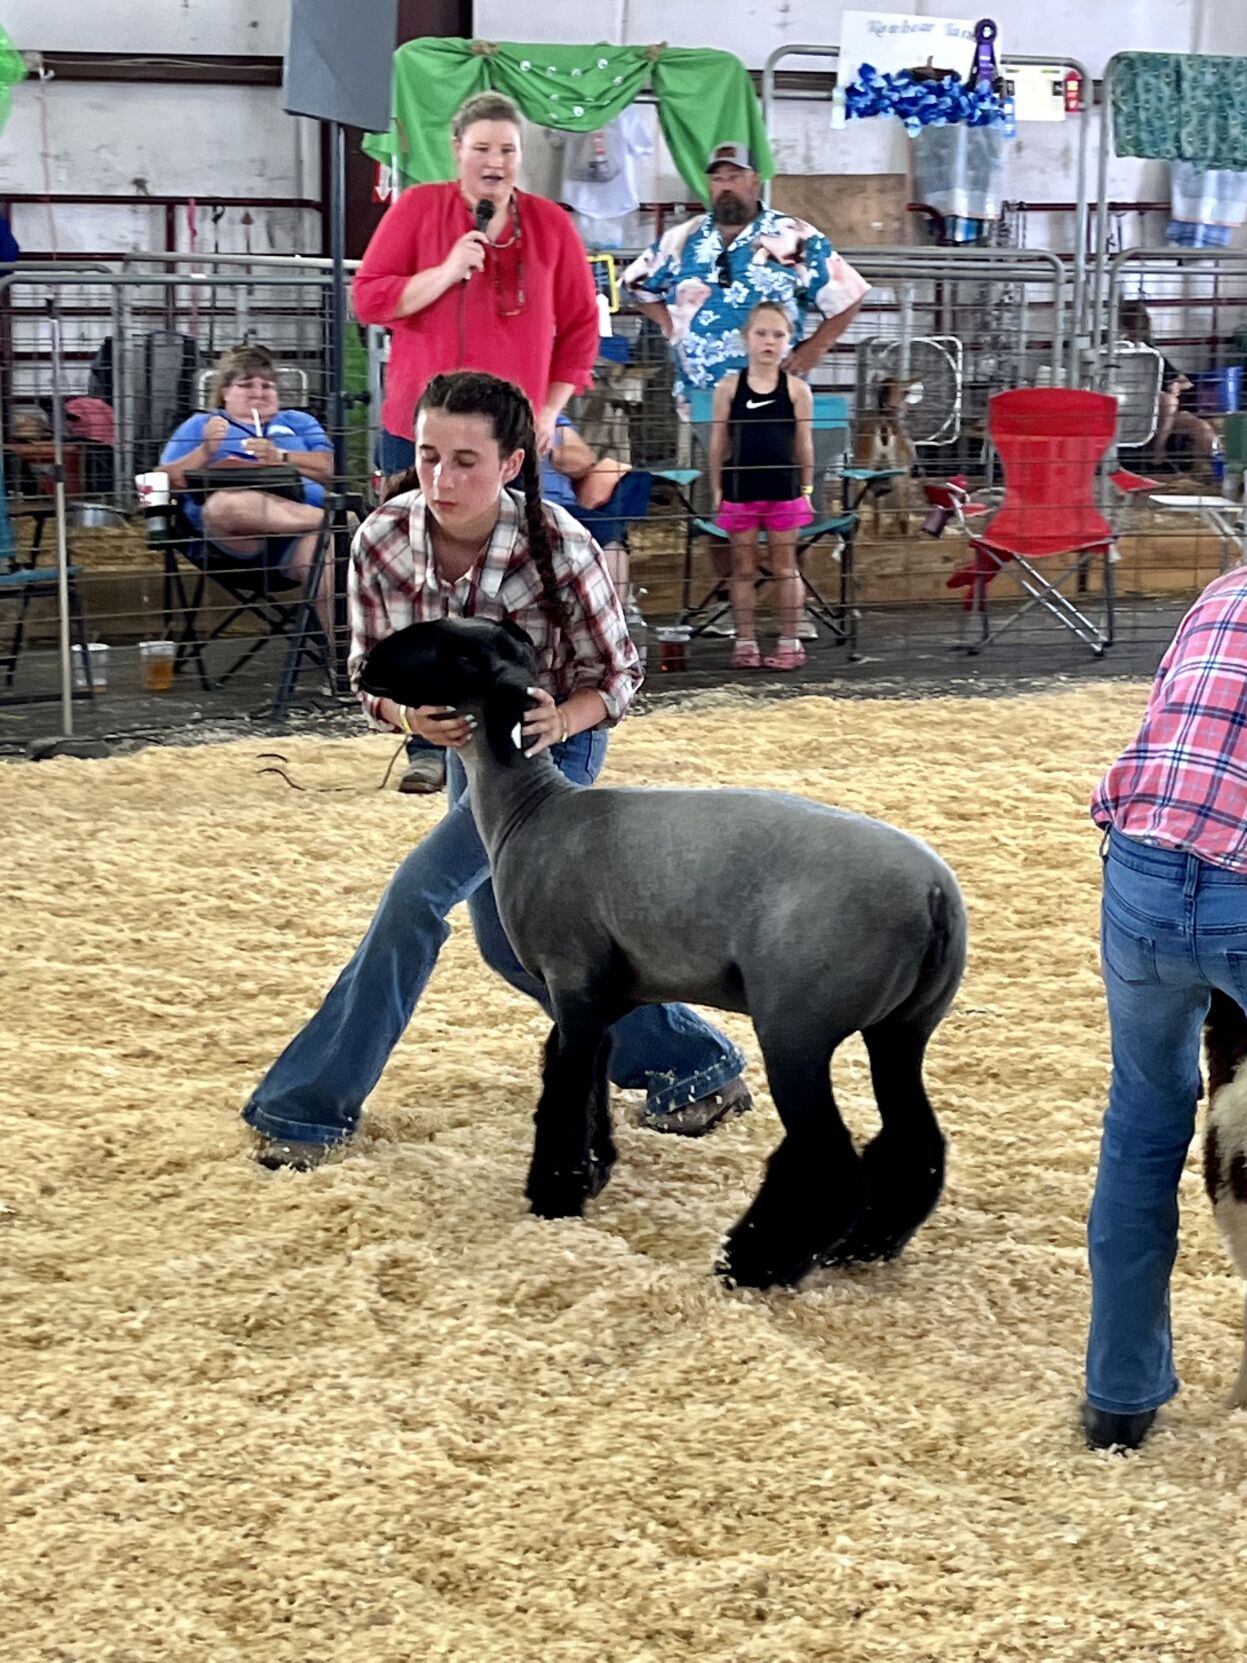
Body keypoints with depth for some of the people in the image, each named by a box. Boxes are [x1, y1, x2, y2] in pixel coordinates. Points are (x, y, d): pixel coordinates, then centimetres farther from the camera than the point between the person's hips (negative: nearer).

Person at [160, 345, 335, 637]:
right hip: (233, 539, -1)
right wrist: (205, 451, -3)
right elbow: (168, 481, 14)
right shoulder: (200, 425, 29)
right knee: (224, 504, -38)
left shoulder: (298, 422, 32)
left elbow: (332, 468, 13)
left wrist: (281, 457, -2)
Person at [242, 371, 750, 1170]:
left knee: (419, 891, -19)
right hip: (465, 743, 6)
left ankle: (313, 1103, -5)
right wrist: (411, 715, -33)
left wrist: (557, 721, -38)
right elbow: (370, 673, -11)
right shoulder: (381, 541, -22)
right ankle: (695, 1066, 29)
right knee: (510, 941, 14)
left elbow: (616, 674, -17)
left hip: (552, 742, -6)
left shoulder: (558, 548, -31)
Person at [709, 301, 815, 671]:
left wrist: (806, 490, 4)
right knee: (743, 567, 8)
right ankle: (745, 641, 14)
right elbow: (718, 442, 3)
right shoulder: (729, 387, 0)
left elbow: (804, 444, 4)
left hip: (783, 490, -1)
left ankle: (790, 642, 14)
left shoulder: (796, 389, -1)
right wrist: (716, 489, 2)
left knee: (784, 566, 7)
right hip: (740, 489, 1)